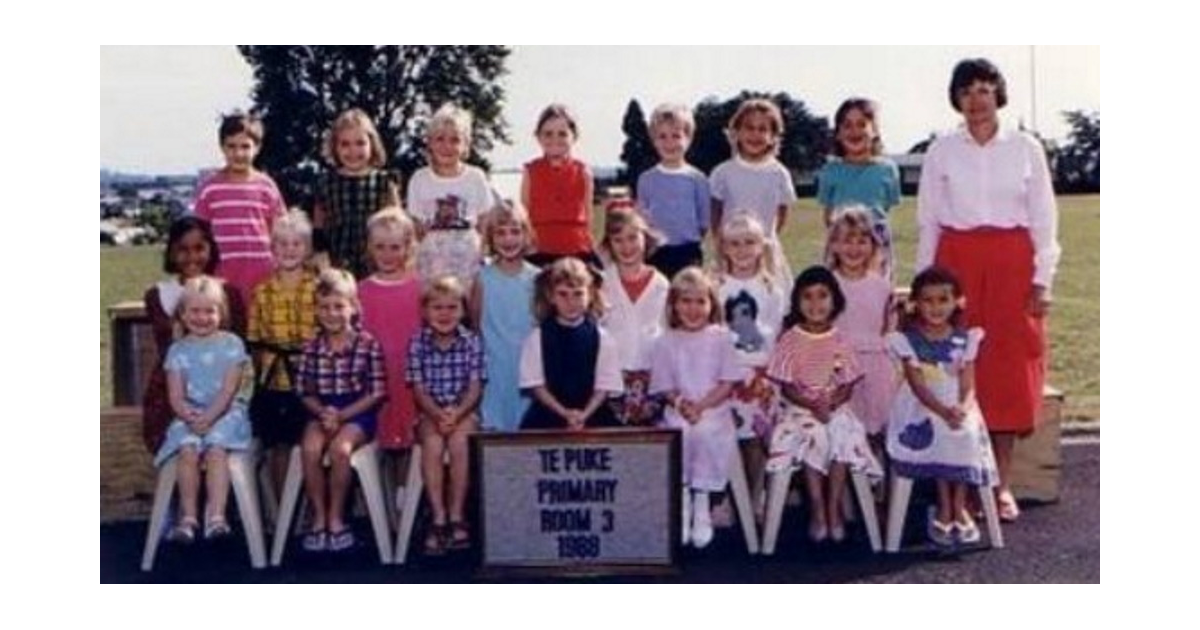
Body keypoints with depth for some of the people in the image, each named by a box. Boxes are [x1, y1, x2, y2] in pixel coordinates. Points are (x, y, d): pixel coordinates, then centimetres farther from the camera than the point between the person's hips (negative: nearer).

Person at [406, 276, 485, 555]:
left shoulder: (472, 342, 0)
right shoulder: (418, 344, 1)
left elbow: (475, 388, -4)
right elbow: (419, 389, -2)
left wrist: (456, 414, -20)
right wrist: (438, 415, -19)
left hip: (464, 410, 0)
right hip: (430, 411, 1)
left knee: (458, 441, -29)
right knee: (432, 443, -28)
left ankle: (456, 517, -19)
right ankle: (439, 518, -22)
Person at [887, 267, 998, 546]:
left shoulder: (964, 339, 3)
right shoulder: (907, 339, -5)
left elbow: (968, 385, -4)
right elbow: (918, 386, -14)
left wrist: (962, 409, -27)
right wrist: (944, 412, -29)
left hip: (957, 408, 2)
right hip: (921, 408, -2)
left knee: (966, 433, -28)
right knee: (942, 434, -31)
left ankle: (958, 507, -11)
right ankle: (945, 508, -15)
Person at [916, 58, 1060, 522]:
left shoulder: (1026, 148, 5)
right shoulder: (941, 151, 5)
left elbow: (1044, 218, 5)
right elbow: (928, 221, 7)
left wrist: (1042, 279, -2)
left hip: (1013, 265, 0)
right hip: (957, 264, 0)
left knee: (1010, 367, 0)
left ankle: (1002, 484, 7)